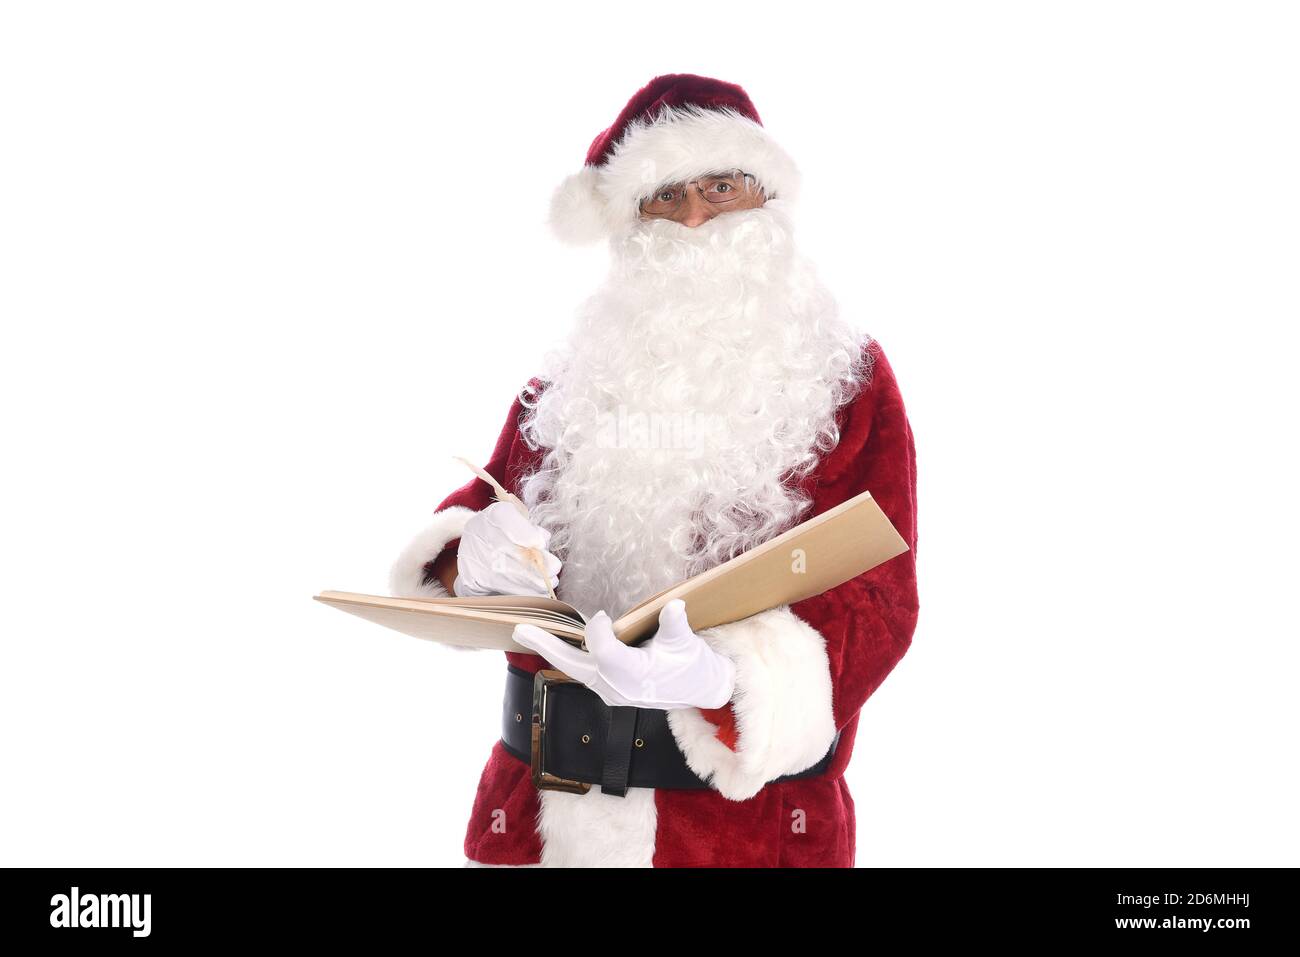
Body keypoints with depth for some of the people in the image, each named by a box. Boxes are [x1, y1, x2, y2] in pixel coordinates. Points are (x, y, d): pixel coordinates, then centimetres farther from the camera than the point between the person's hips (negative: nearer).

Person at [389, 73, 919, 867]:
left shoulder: (850, 380, -2)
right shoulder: (570, 380, 8)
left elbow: (874, 594, -11)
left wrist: (723, 676, -30)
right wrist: (472, 555, -14)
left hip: (745, 811, -3)